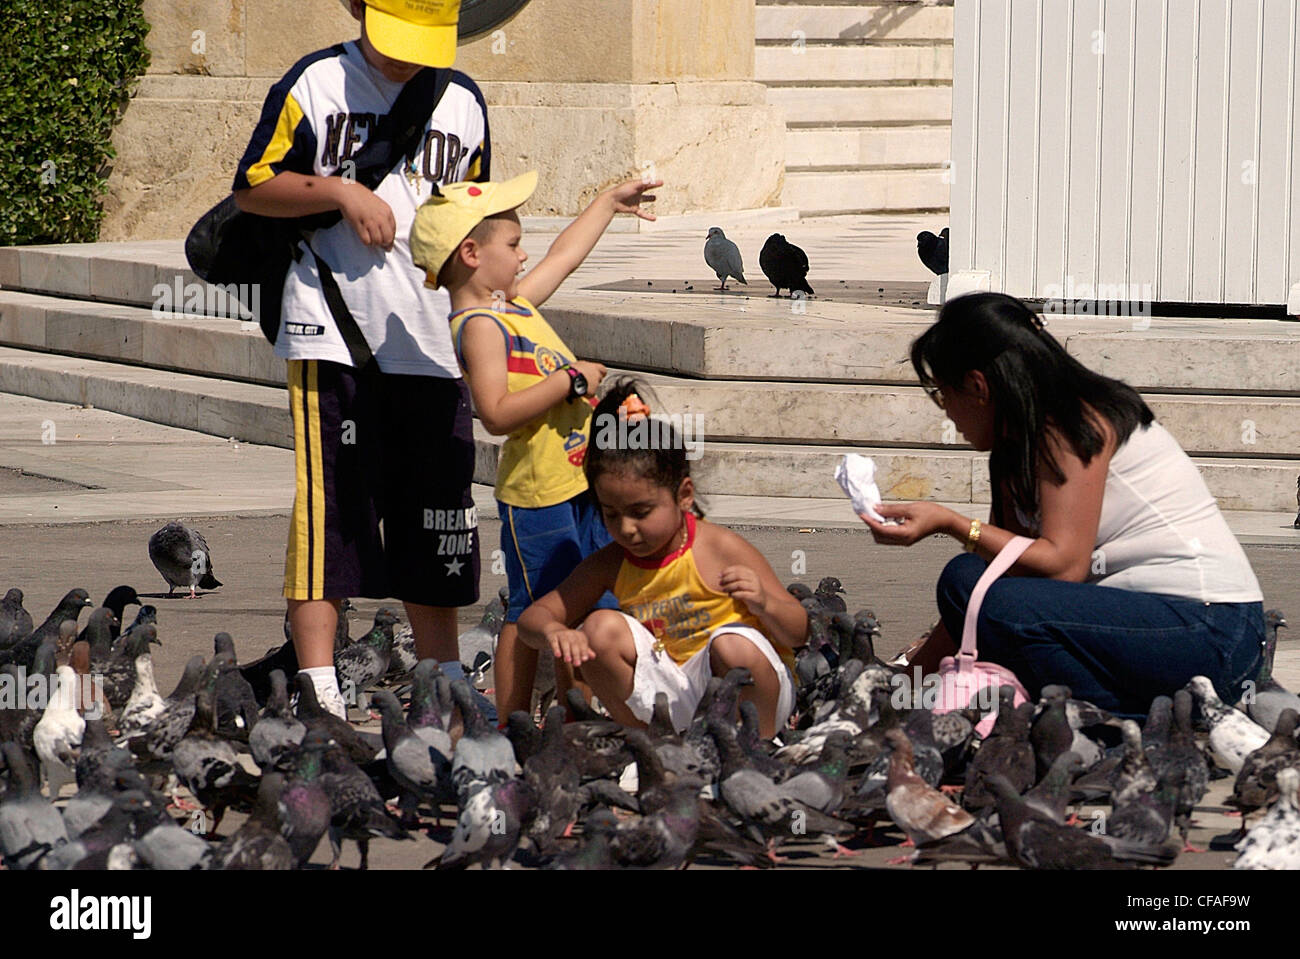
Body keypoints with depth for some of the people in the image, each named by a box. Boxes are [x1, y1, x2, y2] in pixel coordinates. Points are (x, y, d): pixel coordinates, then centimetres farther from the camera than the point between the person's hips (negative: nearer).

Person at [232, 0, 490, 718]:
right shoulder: (317, 84, 0)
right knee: (330, 505, -8)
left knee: (436, 516, 9)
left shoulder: (463, 102, 12)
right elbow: (253, 188, 0)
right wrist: (341, 192, -12)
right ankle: (319, 691, -7)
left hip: (432, 343, 4)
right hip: (332, 335, -4)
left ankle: (444, 686, 20)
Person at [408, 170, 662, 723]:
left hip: (578, 483, 9)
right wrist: (570, 380, -21)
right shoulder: (479, 325, -15)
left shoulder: (516, 304, 14)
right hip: (536, 493, -9)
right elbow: (497, 413, -26)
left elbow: (563, 257, 32)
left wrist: (610, 202, 41)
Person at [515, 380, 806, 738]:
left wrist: (764, 604, -35)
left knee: (734, 646, -35)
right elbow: (534, 616, -2)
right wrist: (552, 631, -27)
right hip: (676, 701, 4)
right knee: (601, 629, -14)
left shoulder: (722, 550, -15)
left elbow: (799, 632, -11)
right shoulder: (610, 565, -2)